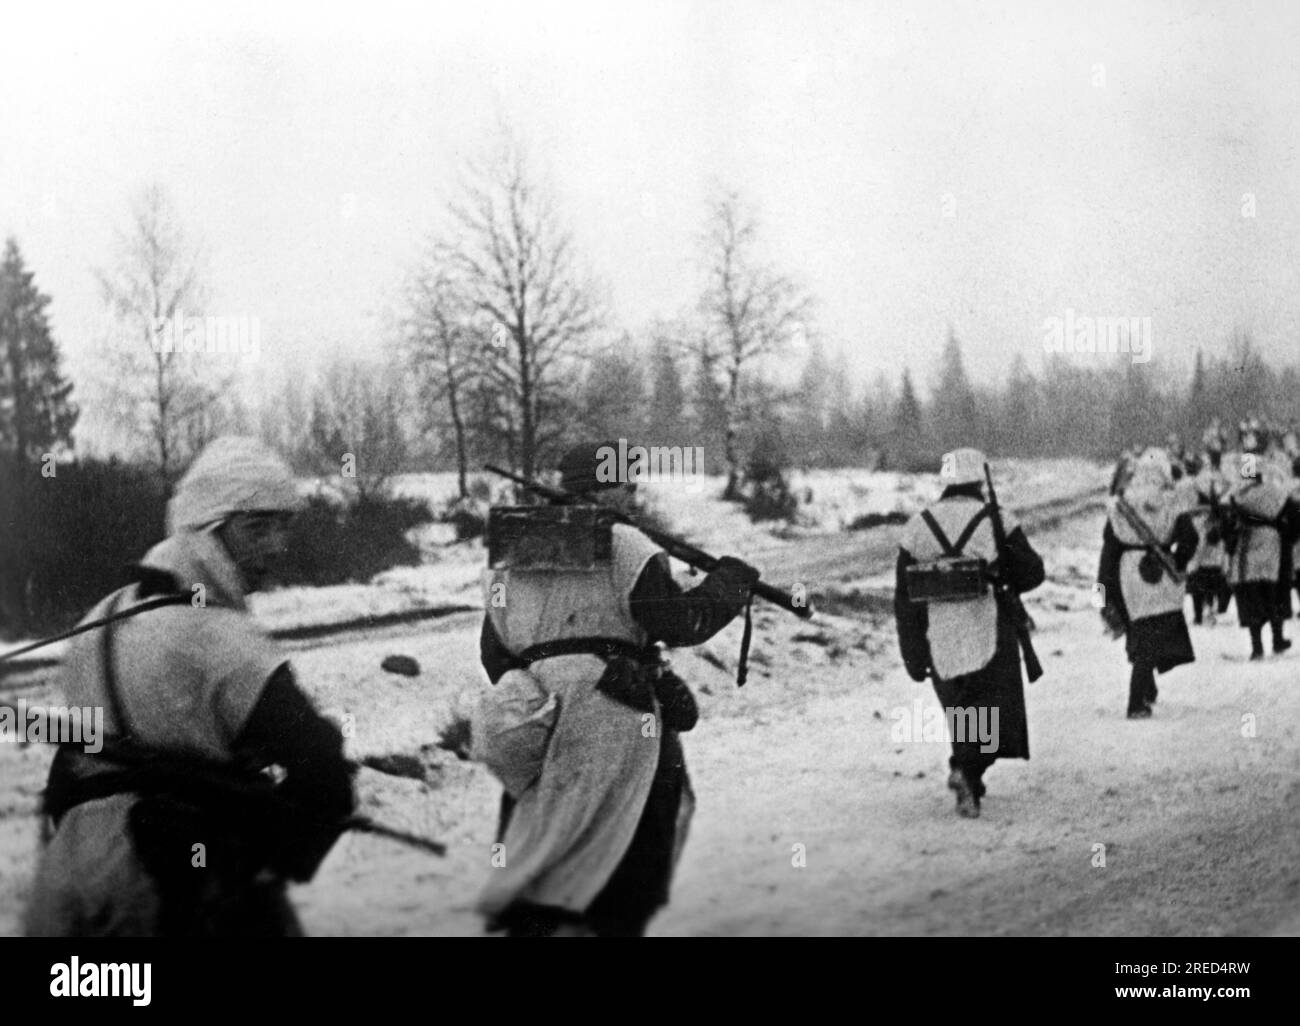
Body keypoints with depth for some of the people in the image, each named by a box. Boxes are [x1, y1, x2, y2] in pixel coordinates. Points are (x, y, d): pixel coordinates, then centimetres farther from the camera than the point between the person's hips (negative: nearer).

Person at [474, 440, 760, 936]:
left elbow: (495, 653, 14)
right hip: (615, 723, -5)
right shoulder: (624, 547, -4)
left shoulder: (511, 553, 13)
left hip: (535, 731, 5)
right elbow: (679, 623, -9)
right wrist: (731, 580, 6)